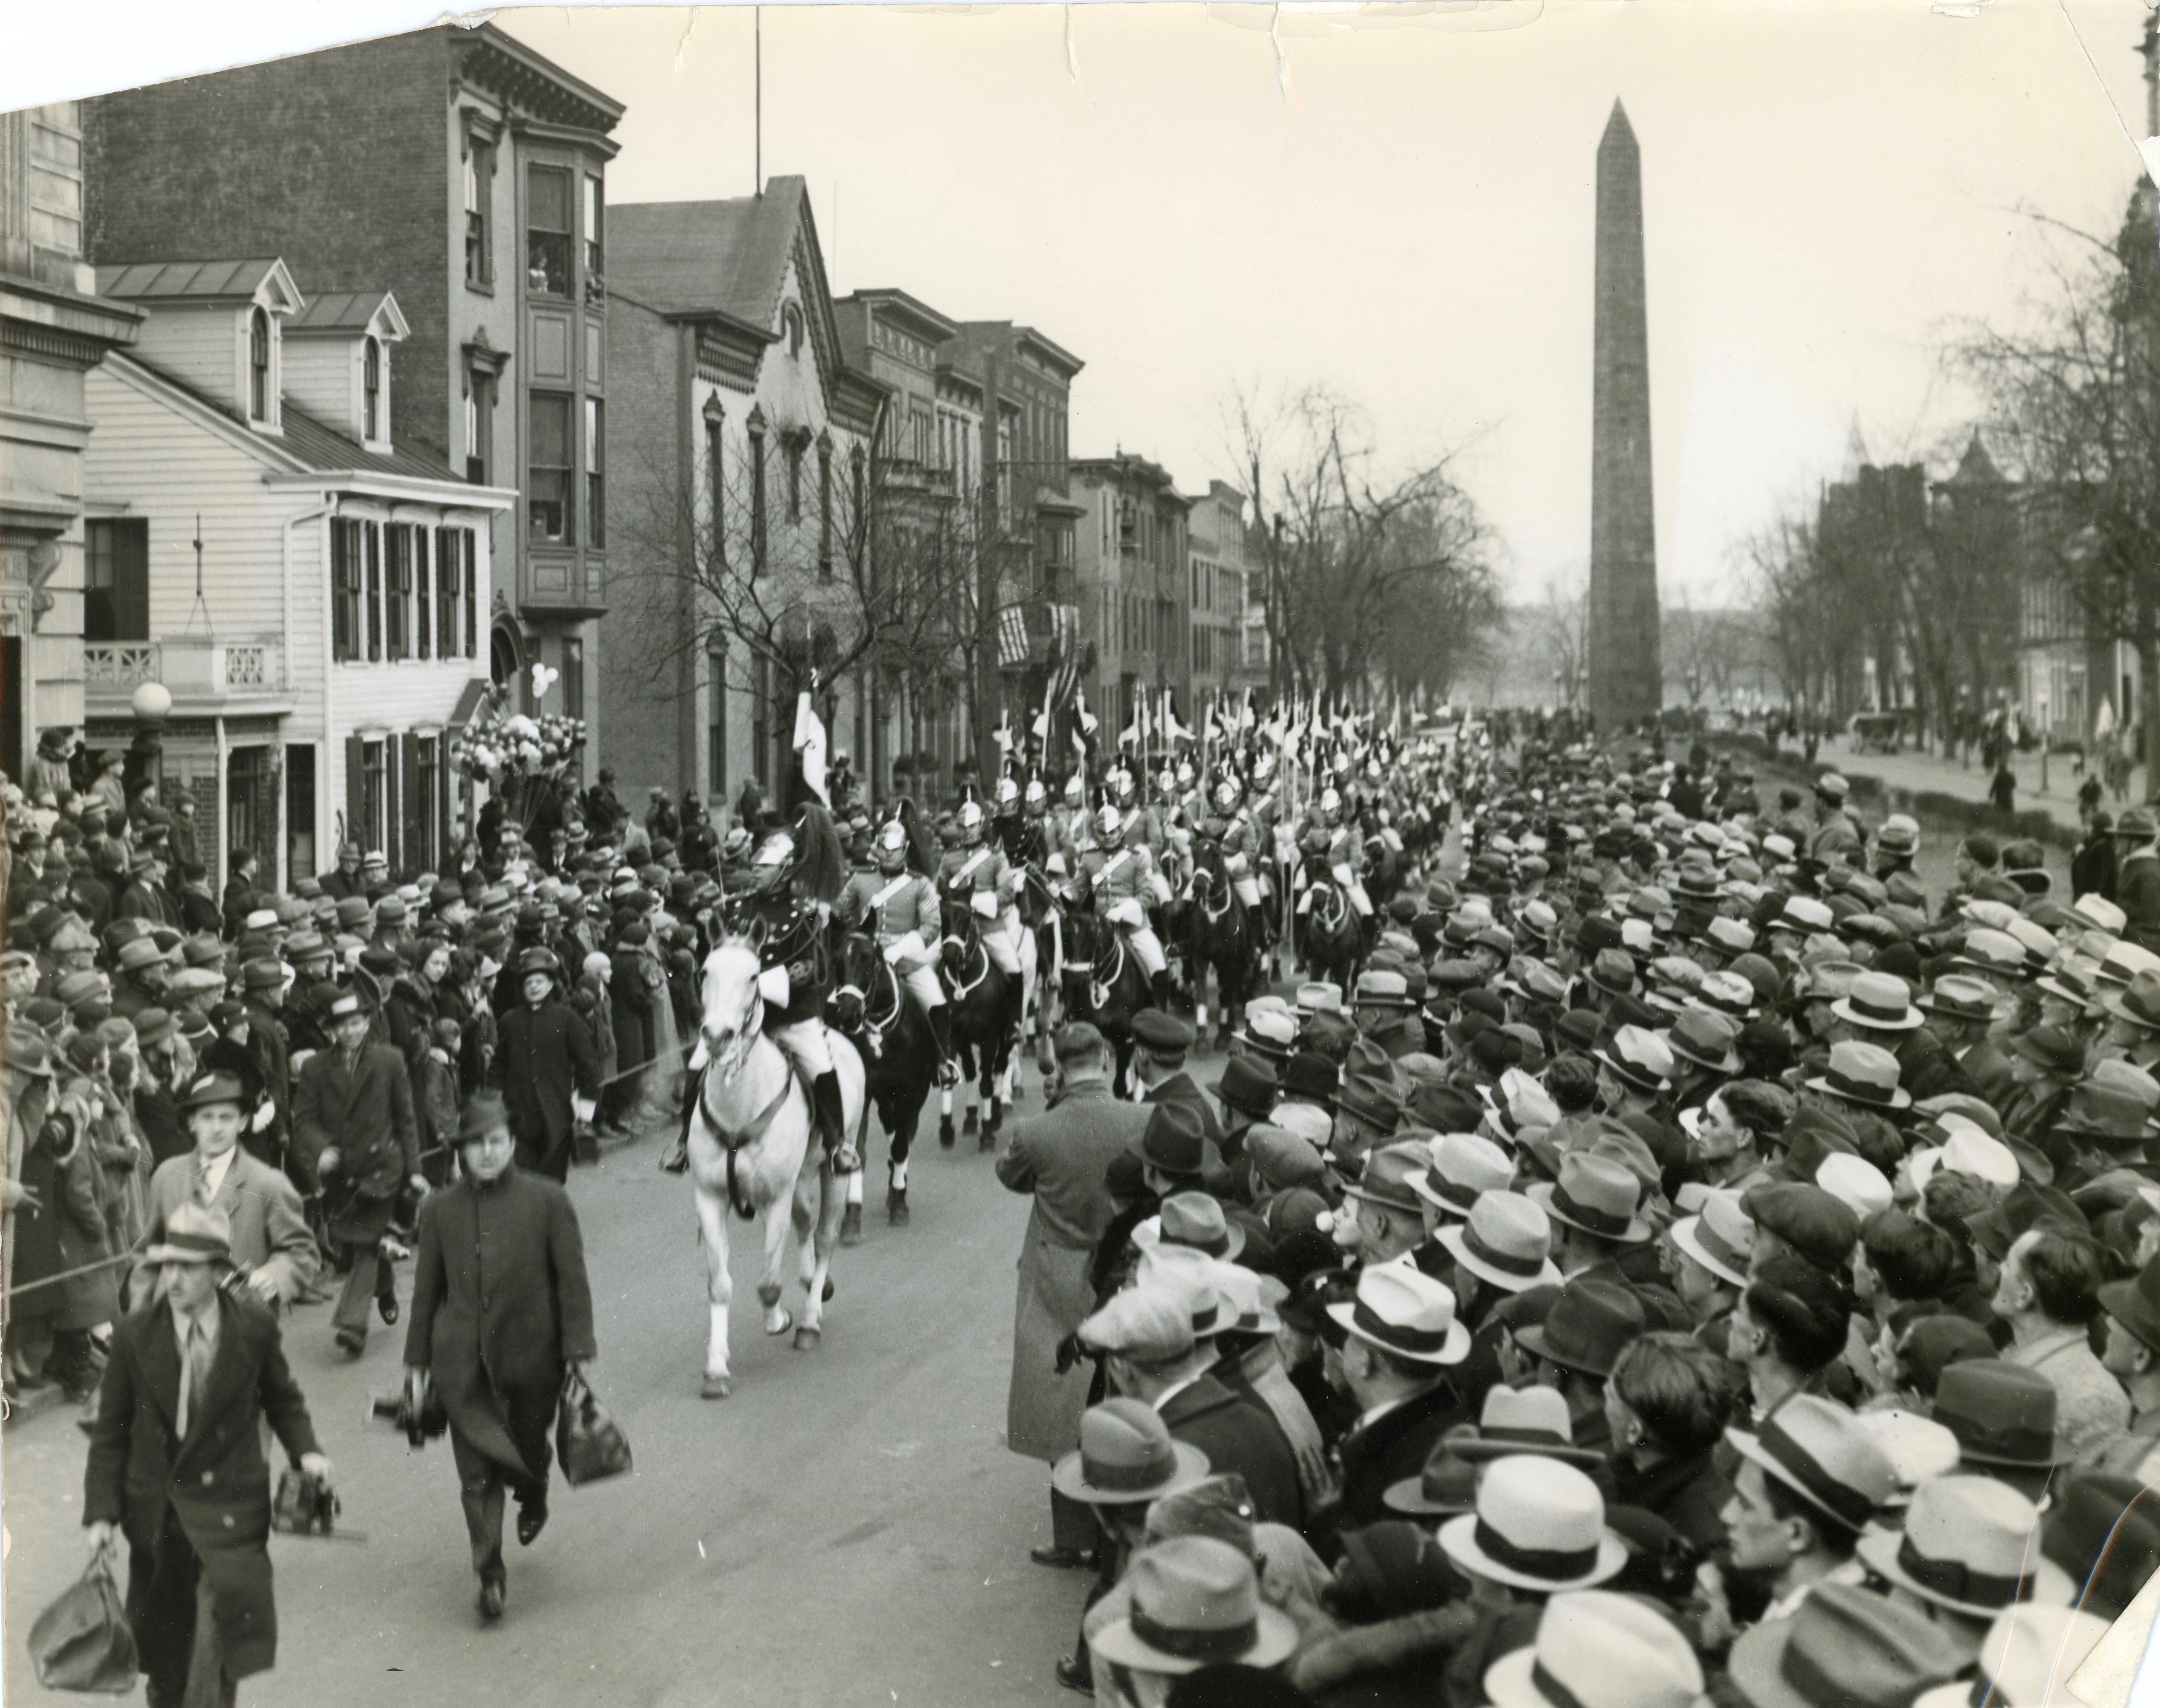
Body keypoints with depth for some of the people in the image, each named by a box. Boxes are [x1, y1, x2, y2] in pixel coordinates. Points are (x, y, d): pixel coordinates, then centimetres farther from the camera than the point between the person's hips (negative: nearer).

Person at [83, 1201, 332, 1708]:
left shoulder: (255, 1328, -6)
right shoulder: (134, 1334, -5)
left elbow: (282, 1399, 9)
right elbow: (110, 1432, 1)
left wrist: (305, 1450, -8)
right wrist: (102, 1512, -4)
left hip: (229, 1512, -2)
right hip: (156, 1511, 2)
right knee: (165, 1654, 12)